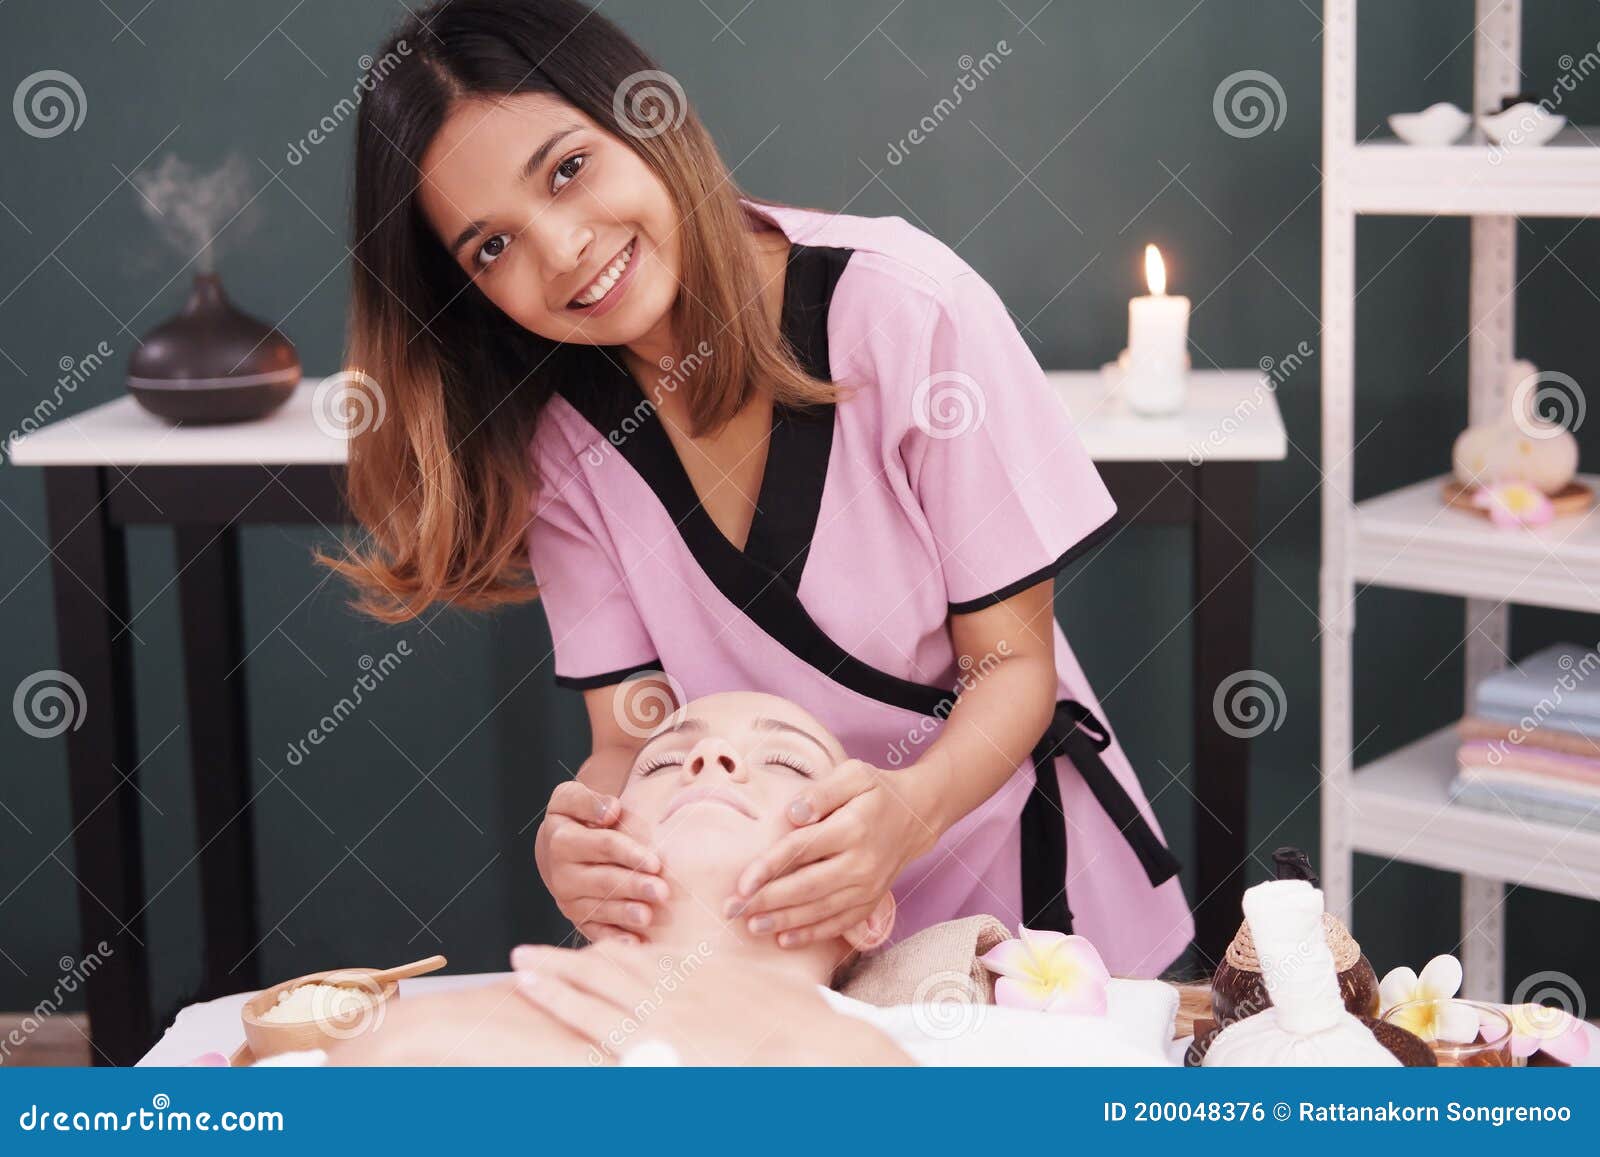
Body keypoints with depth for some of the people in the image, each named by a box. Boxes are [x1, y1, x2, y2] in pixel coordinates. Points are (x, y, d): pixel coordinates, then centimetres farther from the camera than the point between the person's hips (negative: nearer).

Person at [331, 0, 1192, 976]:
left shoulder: (906, 307, -19)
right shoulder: (554, 437, -7)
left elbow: (1015, 662, -14)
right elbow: (630, 731, -7)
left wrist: (910, 810, -33)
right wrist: (574, 839, -30)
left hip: (1013, 872, -4)